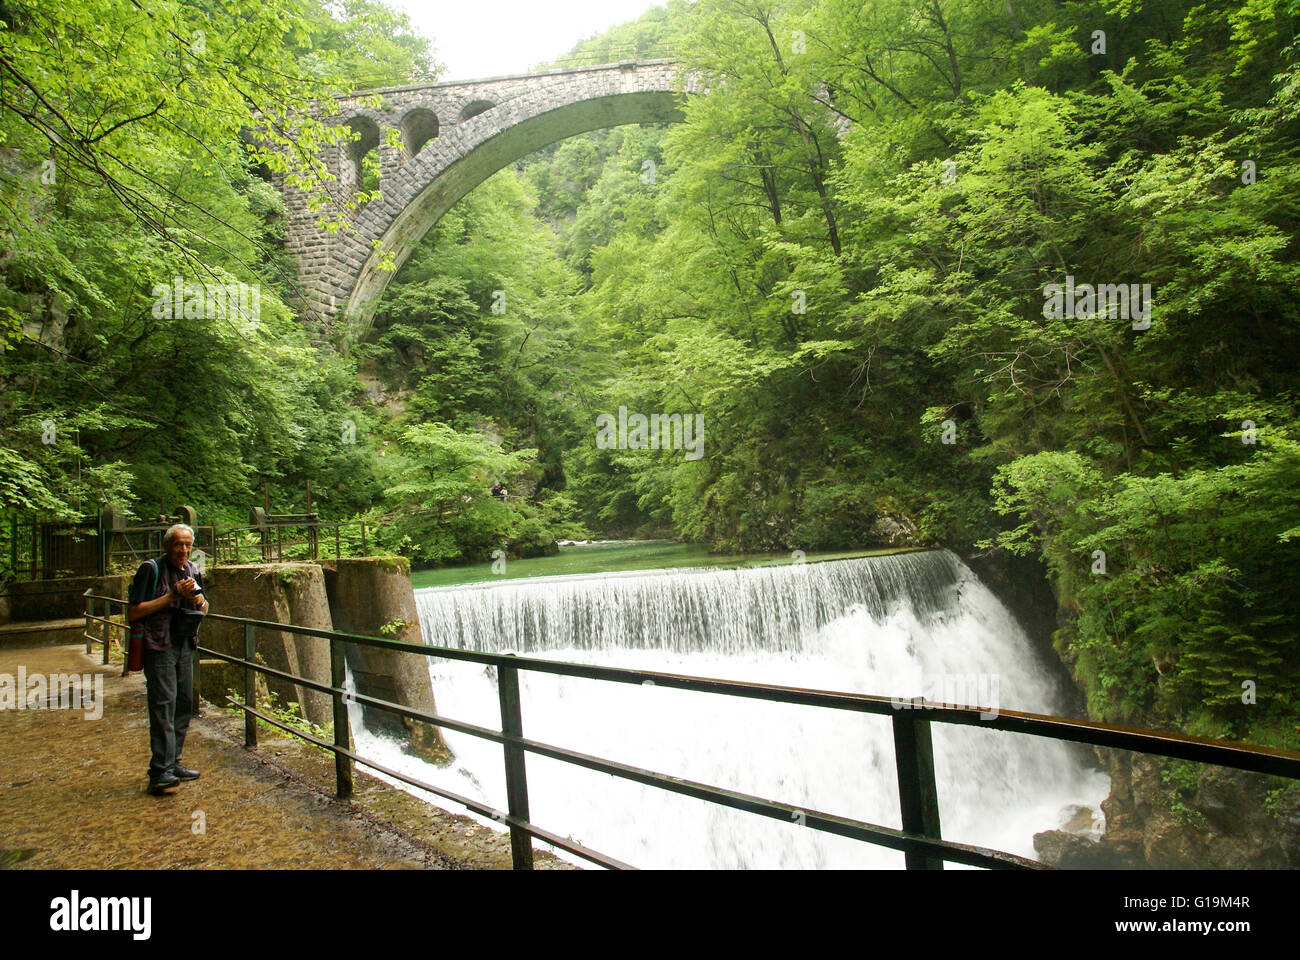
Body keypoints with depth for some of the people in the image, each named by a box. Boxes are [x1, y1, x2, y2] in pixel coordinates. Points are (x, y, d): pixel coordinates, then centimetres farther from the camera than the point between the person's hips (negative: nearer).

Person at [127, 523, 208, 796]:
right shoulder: (151, 569, -10)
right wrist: (173, 595, -20)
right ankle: (160, 773, -9)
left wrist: (199, 601, -3)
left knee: (184, 705, 10)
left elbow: (204, 608, 21)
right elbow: (133, 612, -16)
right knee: (163, 707, -11)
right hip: (159, 648, -7)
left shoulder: (193, 571, 10)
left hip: (185, 647, 7)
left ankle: (173, 763, 20)